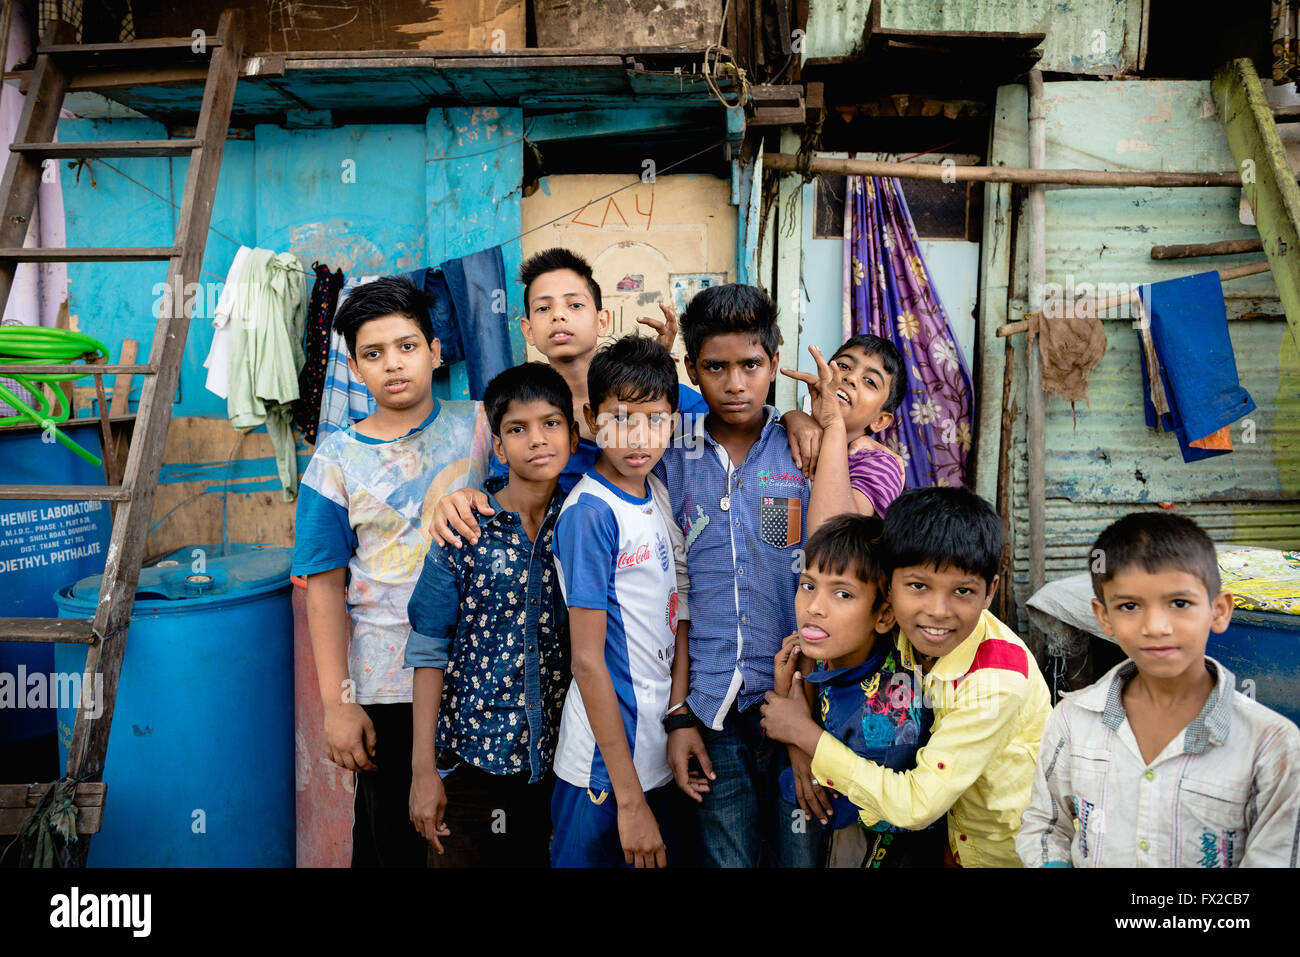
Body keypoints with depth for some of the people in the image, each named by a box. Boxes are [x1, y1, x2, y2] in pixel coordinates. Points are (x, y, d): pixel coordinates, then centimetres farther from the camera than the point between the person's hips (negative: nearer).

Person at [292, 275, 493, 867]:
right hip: (387, 687, -1)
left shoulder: (477, 426, 1)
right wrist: (336, 702, -5)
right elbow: (325, 585, -1)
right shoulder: (337, 461, -1)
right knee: (394, 839, 12)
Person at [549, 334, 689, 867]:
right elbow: (587, 661, -19)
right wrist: (629, 799, -17)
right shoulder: (590, 513, -18)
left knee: (662, 854, 20)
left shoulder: (657, 495, 5)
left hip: (658, 750, 8)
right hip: (606, 763, -8)